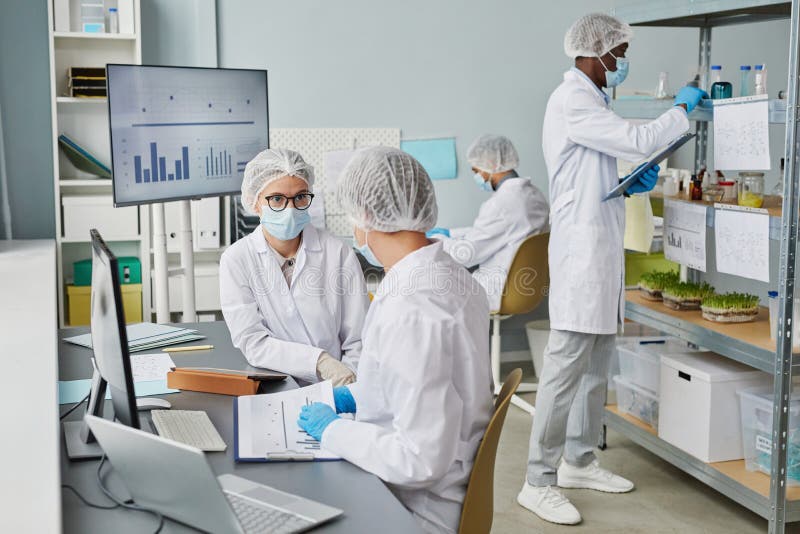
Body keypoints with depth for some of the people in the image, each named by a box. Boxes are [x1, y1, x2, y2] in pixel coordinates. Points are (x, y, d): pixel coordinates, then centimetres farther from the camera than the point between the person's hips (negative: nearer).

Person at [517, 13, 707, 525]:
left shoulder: (592, 99, 19)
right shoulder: (571, 102, -13)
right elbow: (638, 140, -20)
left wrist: (633, 184, 8)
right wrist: (683, 107, -4)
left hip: (603, 248, 10)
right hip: (582, 247, -10)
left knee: (596, 363, 14)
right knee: (567, 365, -9)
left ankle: (579, 461, 25)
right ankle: (539, 482, -3)